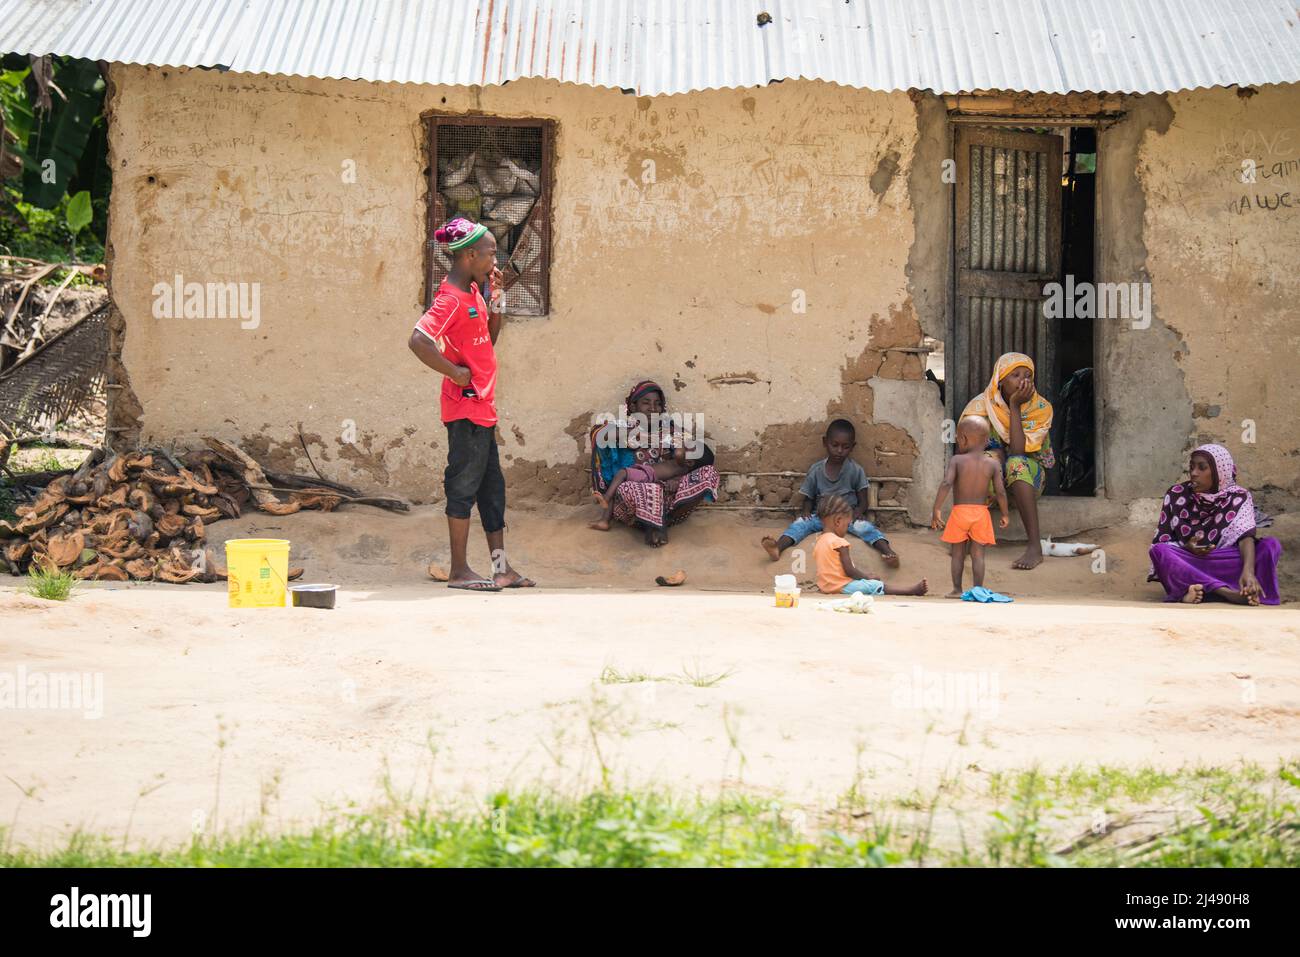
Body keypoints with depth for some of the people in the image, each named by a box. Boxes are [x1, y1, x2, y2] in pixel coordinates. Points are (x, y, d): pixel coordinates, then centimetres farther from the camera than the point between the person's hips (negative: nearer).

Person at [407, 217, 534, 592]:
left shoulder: (472, 292, 13)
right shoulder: (451, 299, -16)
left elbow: (489, 338, 22)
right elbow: (418, 340, -28)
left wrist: (496, 297, 9)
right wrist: (455, 372, -20)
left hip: (482, 405, 10)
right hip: (466, 405, -10)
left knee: (492, 486, 12)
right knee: (465, 484, -4)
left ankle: (501, 568, 17)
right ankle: (459, 571, 1)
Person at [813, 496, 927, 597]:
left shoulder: (819, 542, 12)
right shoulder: (839, 542, -16)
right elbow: (849, 570, -18)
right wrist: (868, 578, -4)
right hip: (842, 587, -9)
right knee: (879, 587, -6)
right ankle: (912, 591, -8)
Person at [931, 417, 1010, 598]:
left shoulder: (957, 460, -6)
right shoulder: (993, 465, 0)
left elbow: (946, 484, -16)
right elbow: (1000, 491, -3)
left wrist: (937, 510, -16)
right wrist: (1004, 515, 9)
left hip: (959, 511, -1)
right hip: (981, 513, 1)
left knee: (958, 553, 9)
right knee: (978, 554, 4)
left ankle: (957, 589, 11)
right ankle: (978, 590, 1)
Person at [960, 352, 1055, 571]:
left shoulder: (1041, 408, -13)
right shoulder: (982, 405, -11)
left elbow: (1018, 451, -26)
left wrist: (1015, 406, -26)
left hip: (1029, 474, 0)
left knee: (1016, 463, -36)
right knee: (994, 456, -33)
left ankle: (1035, 547, -44)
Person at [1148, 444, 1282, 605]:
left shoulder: (1238, 498, -2)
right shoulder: (1176, 496, 1)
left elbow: (1246, 537, -19)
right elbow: (1160, 542, 3)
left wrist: (1248, 571, -39)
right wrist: (1186, 547, -19)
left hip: (1226, 566, 0)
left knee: (1272, 545, -22)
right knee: (1159, 550, -30)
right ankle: (1227, 592, -42)